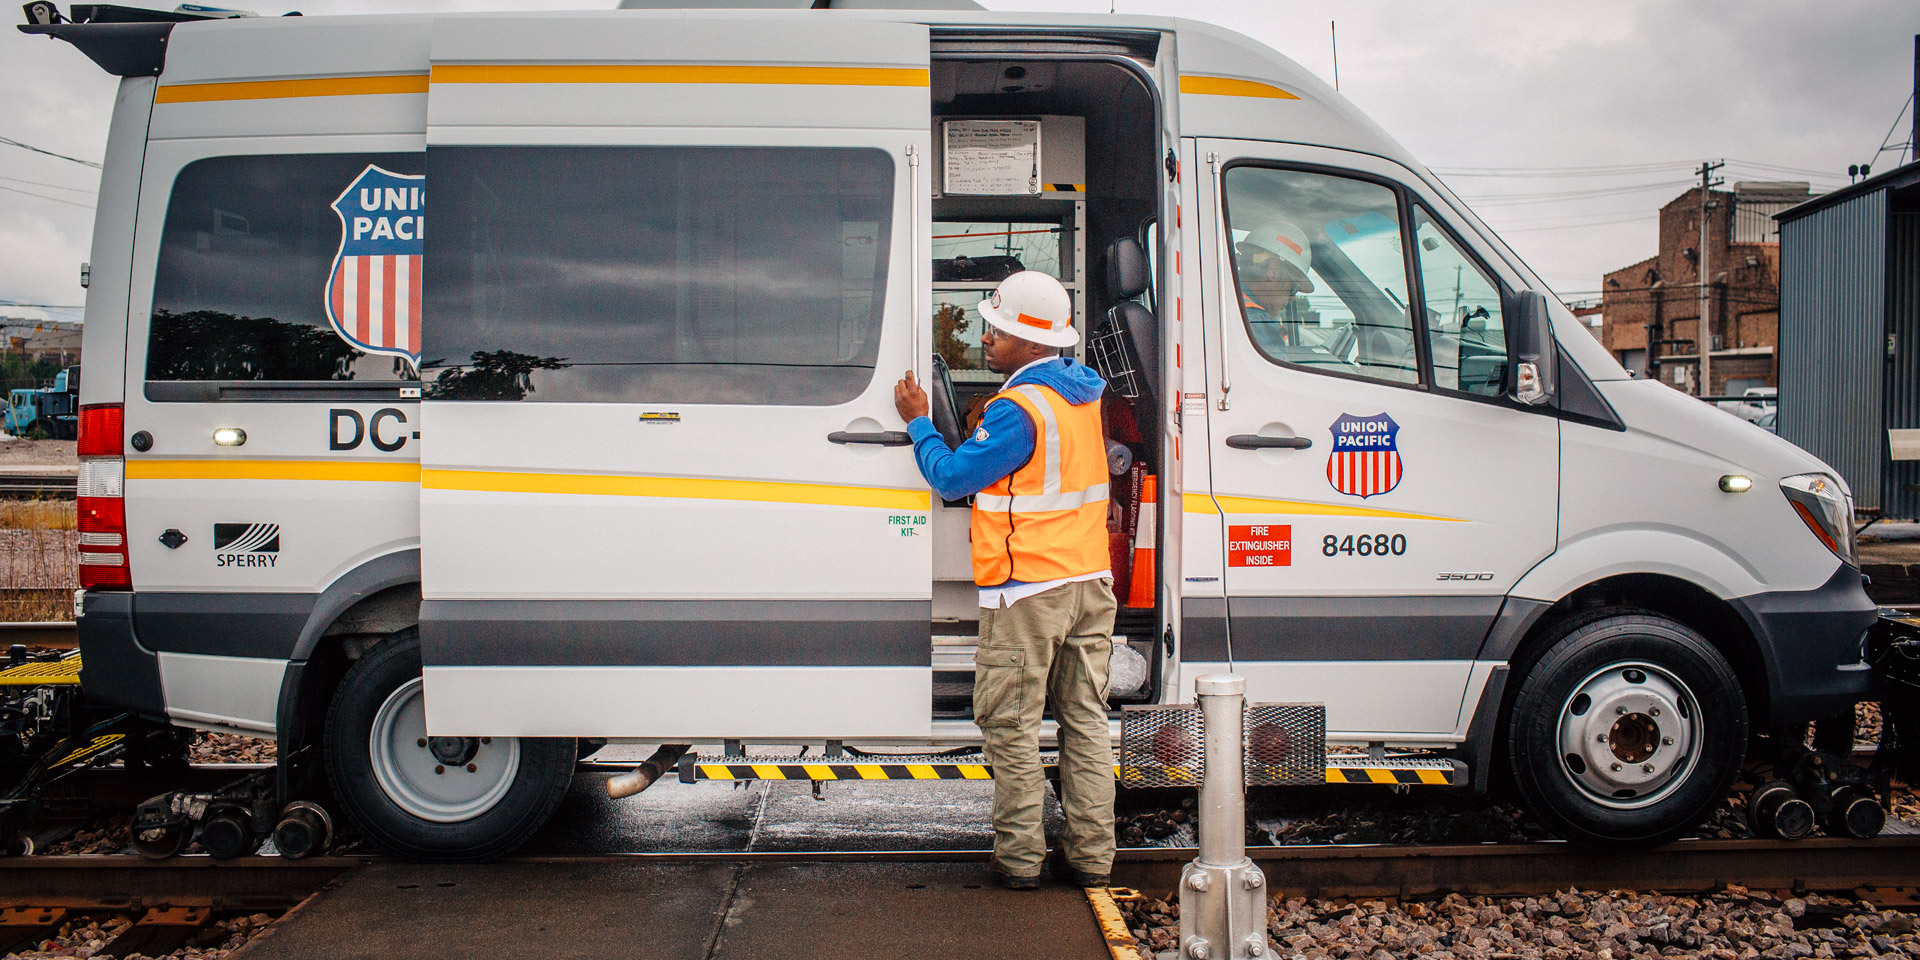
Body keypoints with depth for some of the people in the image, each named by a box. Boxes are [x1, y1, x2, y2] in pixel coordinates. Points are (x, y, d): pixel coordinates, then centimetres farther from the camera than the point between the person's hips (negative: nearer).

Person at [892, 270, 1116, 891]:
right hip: (1089, 582, 8)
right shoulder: (1083, 392, 9)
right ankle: (1092, 855, 16)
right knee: (1086, 720, 11)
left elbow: (951, 477, -12)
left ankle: (1019, 857, 8)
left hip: (1026, 590, -8)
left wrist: (918, 422, 1)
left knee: (1012, 724, 3)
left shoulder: (1018, 410, -18)